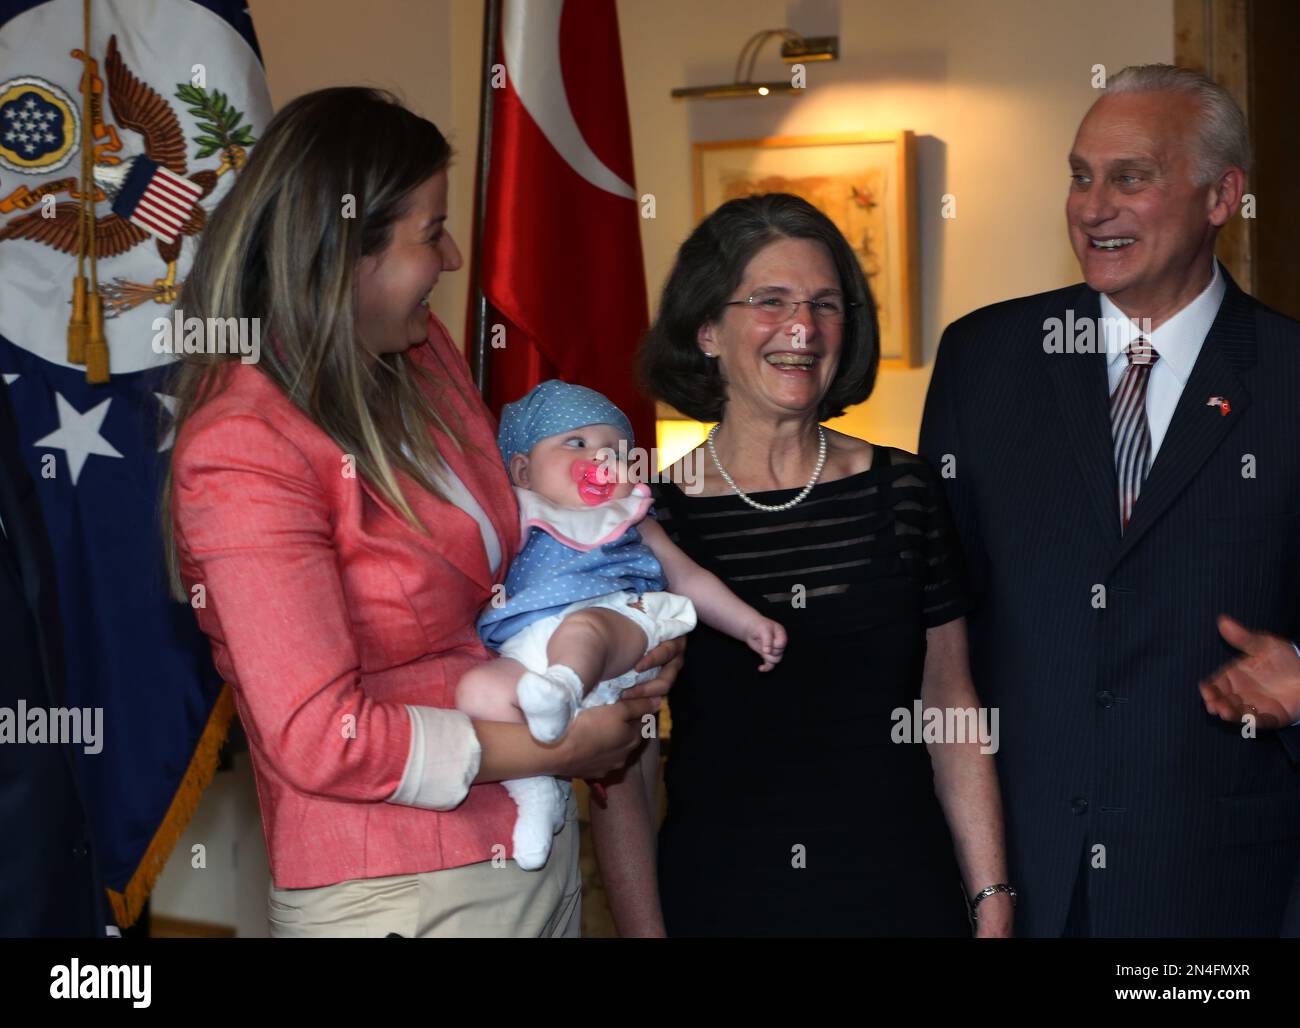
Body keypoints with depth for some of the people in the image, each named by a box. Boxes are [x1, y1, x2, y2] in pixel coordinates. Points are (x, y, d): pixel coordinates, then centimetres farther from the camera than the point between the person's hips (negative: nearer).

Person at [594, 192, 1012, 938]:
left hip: (902, 897, 2)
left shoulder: (905, 493, 0)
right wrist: (643, 929, -10)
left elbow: (952, 715, 4)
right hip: (718, 901, -2)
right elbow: (623, 776, -4)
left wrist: (994, 903, 0)